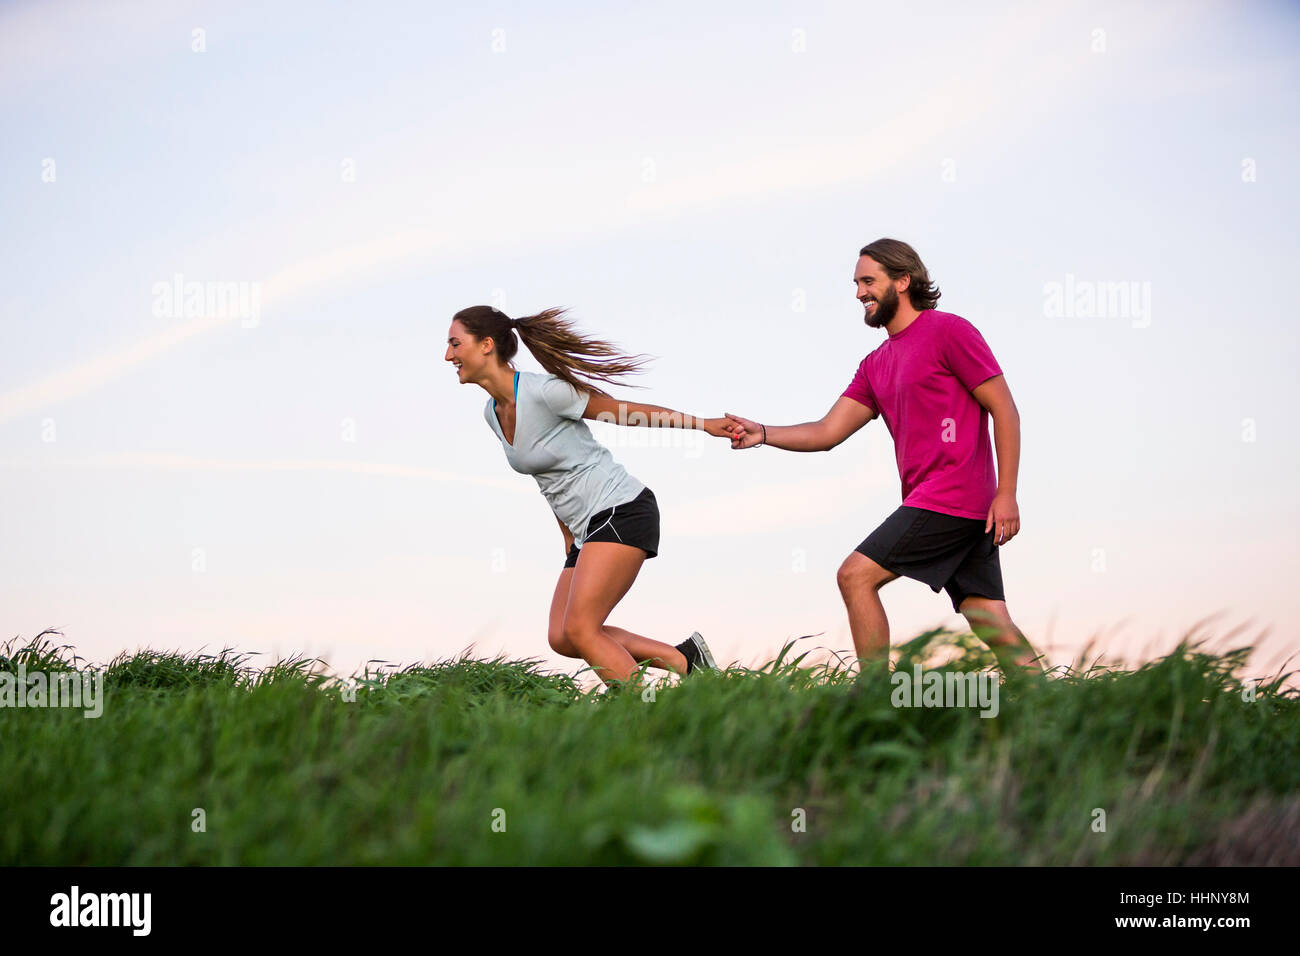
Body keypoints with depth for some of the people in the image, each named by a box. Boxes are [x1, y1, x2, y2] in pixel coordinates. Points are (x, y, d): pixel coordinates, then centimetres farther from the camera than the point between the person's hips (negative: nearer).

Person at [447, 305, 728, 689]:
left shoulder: (543, 392, -18)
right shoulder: (492, 412, 7)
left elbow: (626, 411, -8)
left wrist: (702, 423, -5)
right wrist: (569, 540, 22)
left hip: (622, 511, -9)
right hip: (587, 527, 9)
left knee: (578, 630, -16)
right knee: (561, 638, 3)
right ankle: (684, 658, 9)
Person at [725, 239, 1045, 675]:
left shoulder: (949, 330, -4)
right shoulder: (876, 365, 20)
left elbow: (1004, 410, -7)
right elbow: (827, 432, 15)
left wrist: (1006, 494, -13)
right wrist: (763, 434, -2)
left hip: (949, 498, -8)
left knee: (855, 575, -9)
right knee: (991, 623, 2)